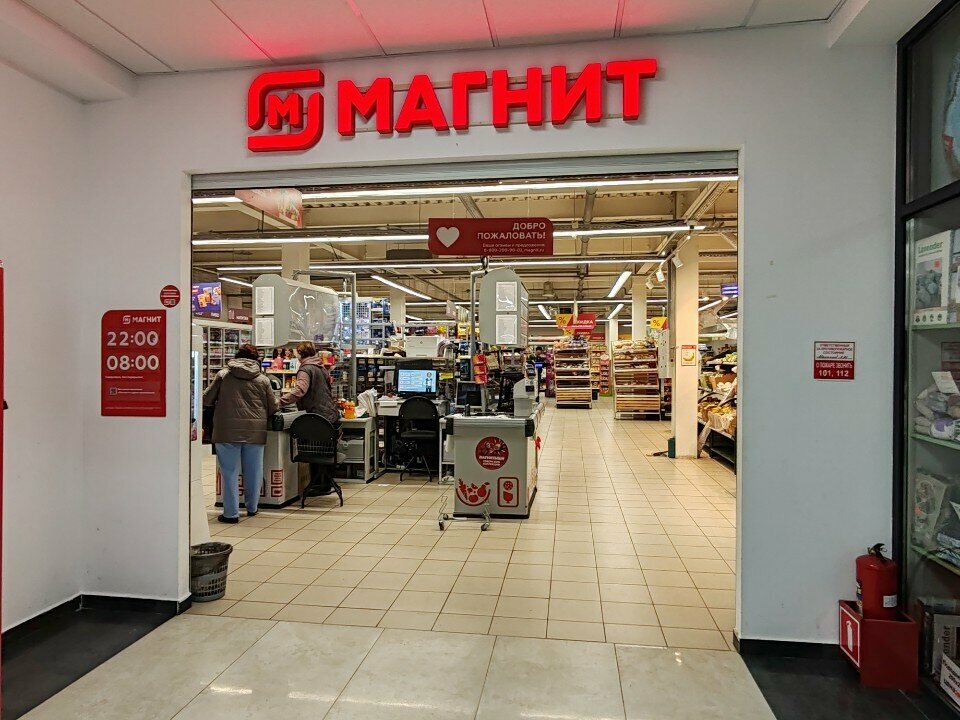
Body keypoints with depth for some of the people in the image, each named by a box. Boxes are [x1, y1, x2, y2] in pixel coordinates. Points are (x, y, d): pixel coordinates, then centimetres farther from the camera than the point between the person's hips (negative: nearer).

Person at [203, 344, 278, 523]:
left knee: (230, 472, 5)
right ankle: (252, 508, 26)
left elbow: (206, 401, 6)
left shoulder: (223, 375, 3)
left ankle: (231, 512, 8)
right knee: (253, 471, 13)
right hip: (255, 432, 2)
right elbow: (274, 407, 9)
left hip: (227, 431, -1)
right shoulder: (263, 379, 5)